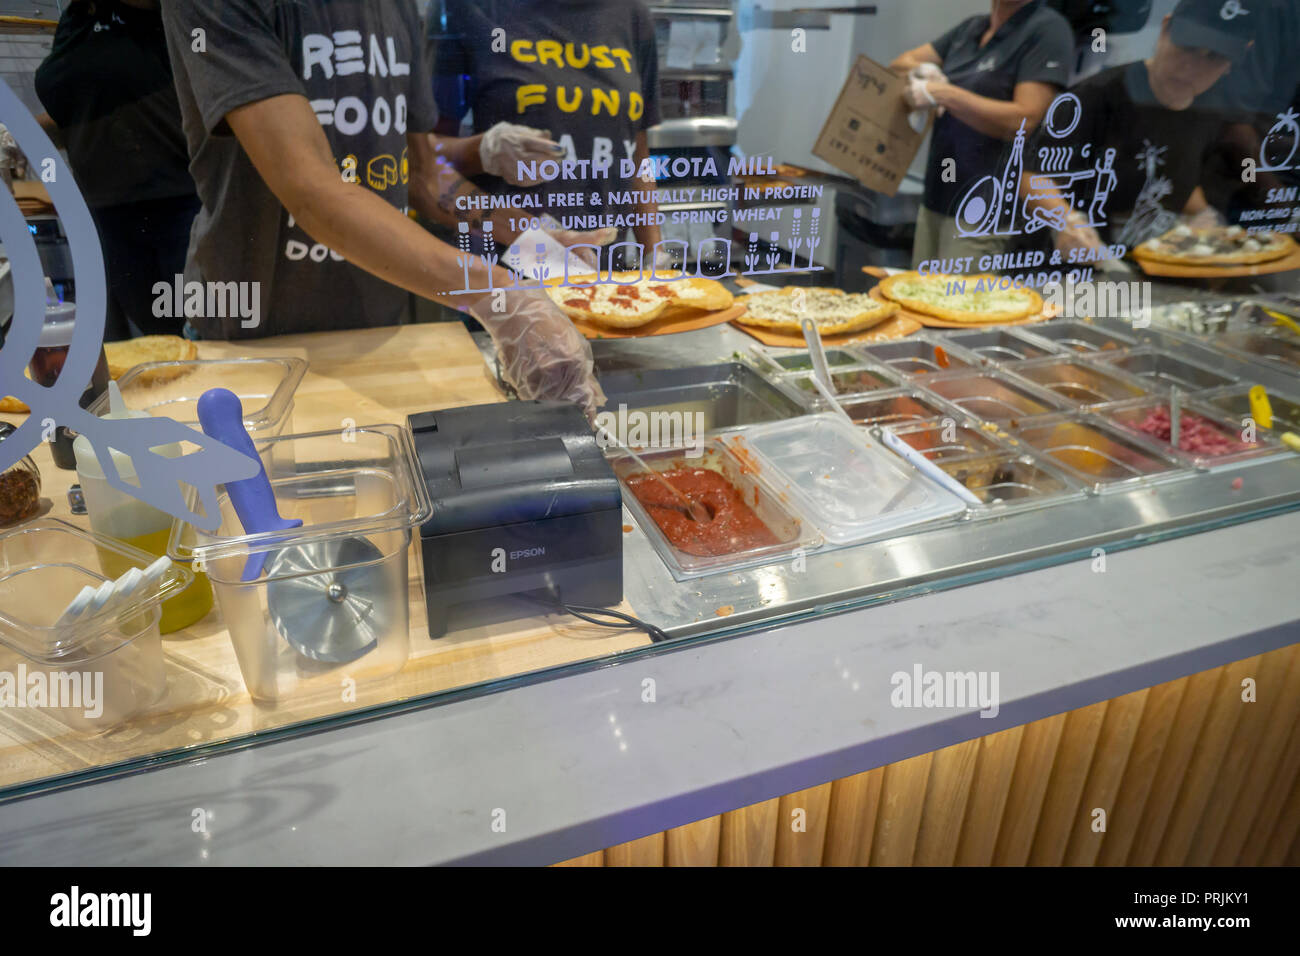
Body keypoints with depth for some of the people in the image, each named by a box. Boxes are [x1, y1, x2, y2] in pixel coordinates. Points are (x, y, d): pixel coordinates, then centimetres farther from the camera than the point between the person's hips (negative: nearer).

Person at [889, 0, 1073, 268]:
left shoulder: (1049, 29, -5)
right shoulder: (970, 28, 16)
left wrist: (942, 93, -18)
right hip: (935, 200, 7)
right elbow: (901, 64, 17)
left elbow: (1023, 121, -16)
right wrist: (922, 71, -7)